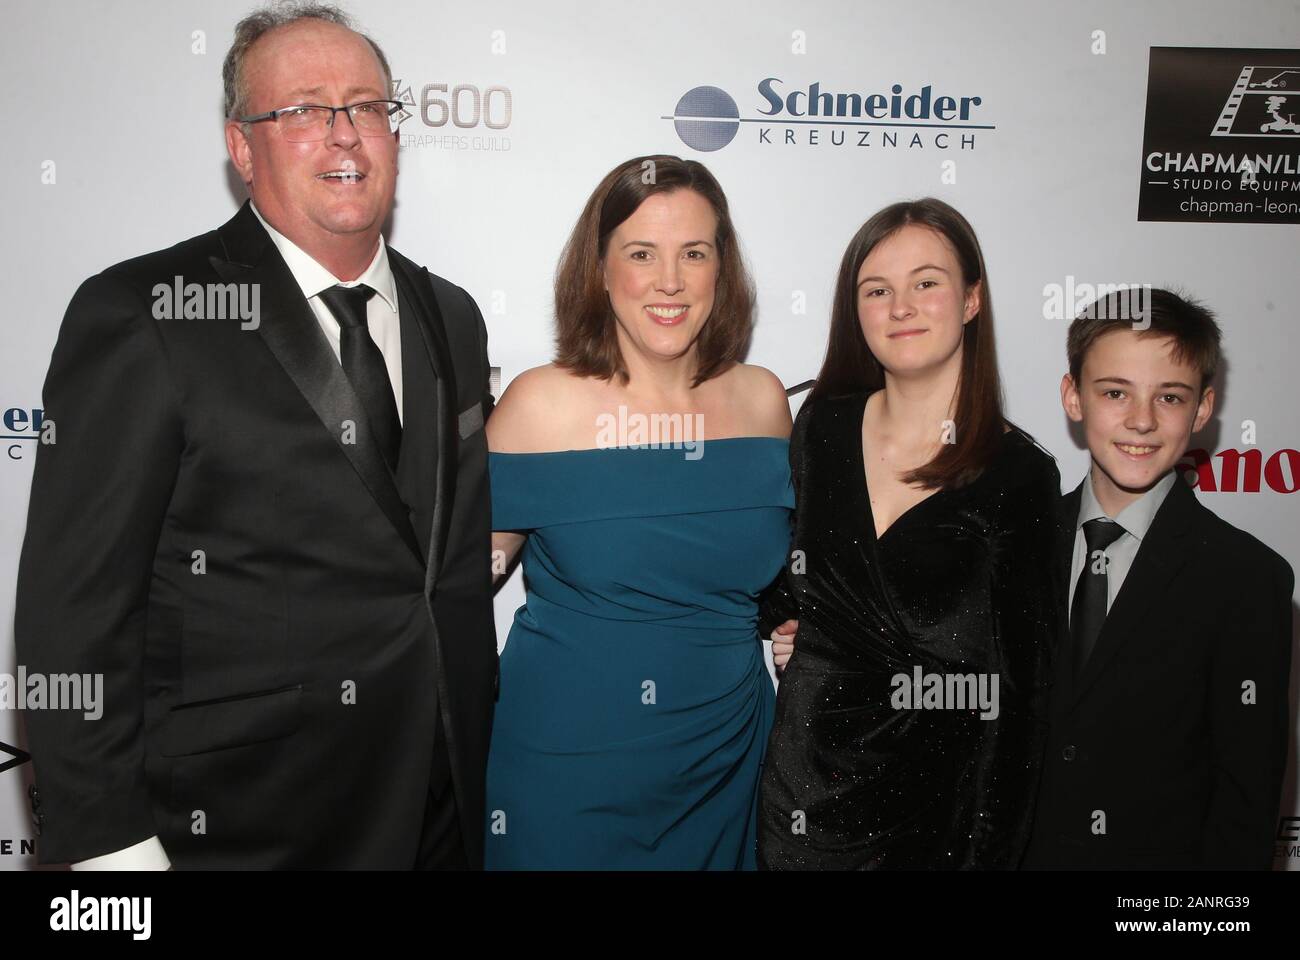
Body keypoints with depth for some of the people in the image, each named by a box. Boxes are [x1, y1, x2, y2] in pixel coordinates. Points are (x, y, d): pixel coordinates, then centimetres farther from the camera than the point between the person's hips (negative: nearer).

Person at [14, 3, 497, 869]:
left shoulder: (452, 318, 6)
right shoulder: (142, 316, -13)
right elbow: (73, 605, -13)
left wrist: (479, 760, 11)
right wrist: (111, 844, -14)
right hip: (239, 826, -5)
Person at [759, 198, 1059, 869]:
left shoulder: (1020, 476, -10)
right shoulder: (823, 426, -1)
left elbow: (1020, 692, -8)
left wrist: (992, 850, -7)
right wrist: (783, 624, -4)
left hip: (933, 791, -2)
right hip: (803, 780, 3)